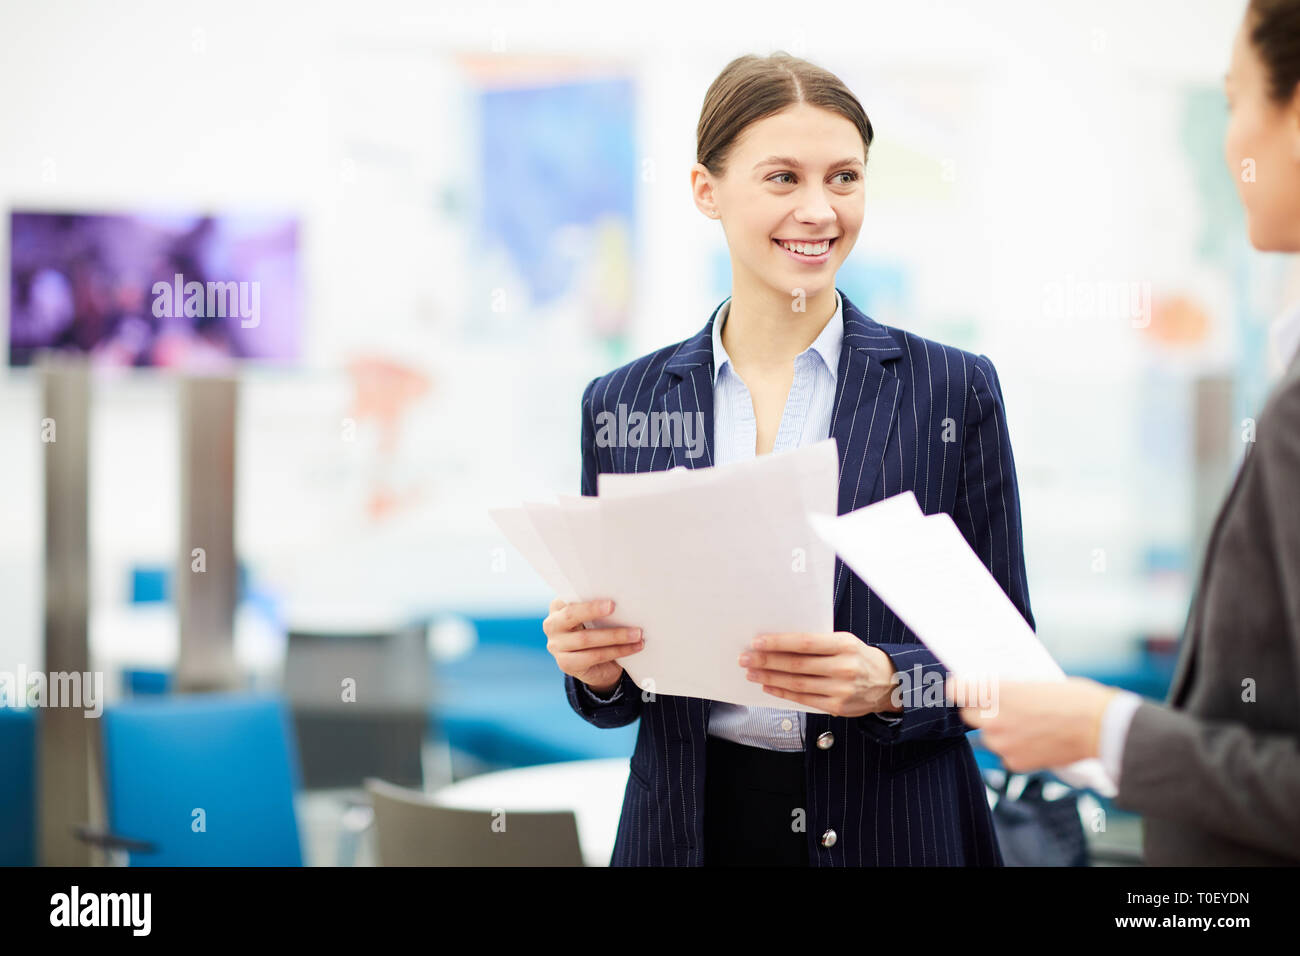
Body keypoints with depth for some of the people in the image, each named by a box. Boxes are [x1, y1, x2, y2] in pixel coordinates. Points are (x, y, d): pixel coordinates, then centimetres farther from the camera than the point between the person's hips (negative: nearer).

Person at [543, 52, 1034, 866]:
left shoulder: (954, 391, -3)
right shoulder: (623, 404, 2)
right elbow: (614, 694, 8)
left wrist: (889, 686, -20)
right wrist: (594, 668, -13)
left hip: (893, 830, -1)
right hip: (690, 826, 2)